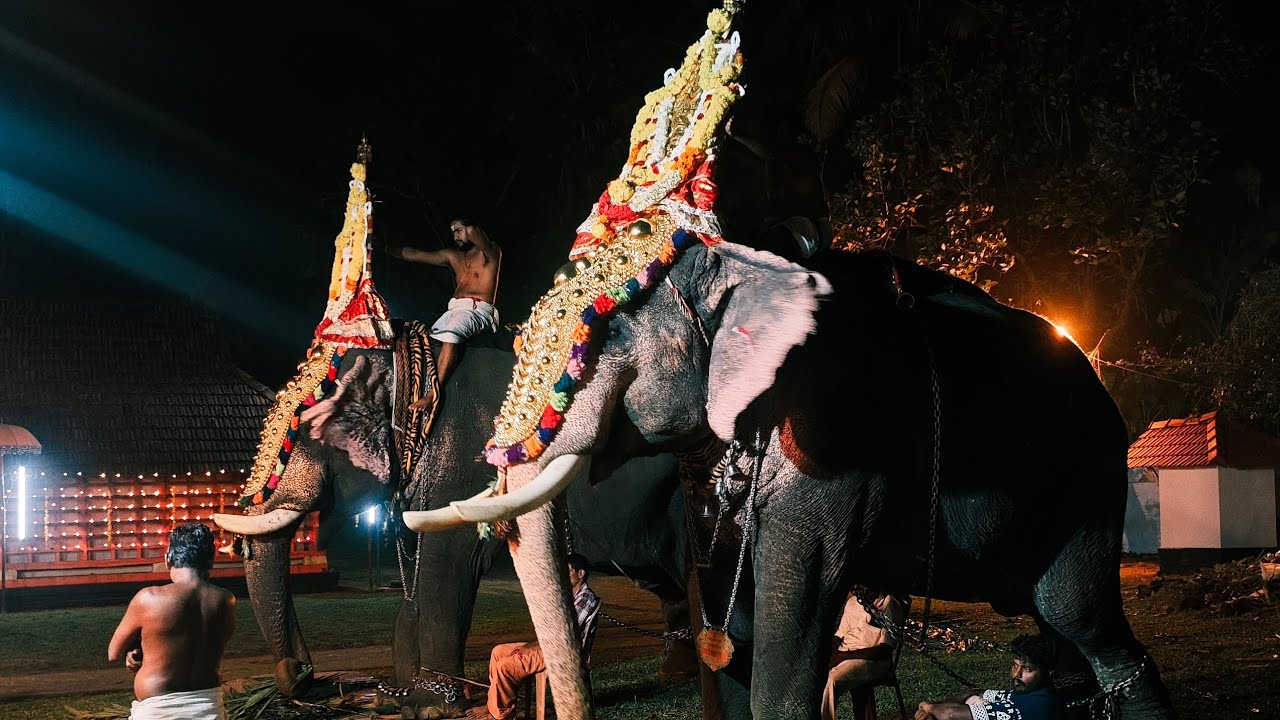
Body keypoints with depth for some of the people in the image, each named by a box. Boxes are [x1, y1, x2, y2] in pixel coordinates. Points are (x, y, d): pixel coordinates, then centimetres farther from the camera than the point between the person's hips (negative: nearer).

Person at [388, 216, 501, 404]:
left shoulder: (491, 252, 7)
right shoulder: (452, 256, 25)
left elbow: (473, 233, -13)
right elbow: (412, 254, 23)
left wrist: (465, 228, 10)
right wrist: (383, 247, 19)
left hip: (478, 310, -8)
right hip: (454, 309, 8)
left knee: (450, 334, -37)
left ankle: (432, 395, -45)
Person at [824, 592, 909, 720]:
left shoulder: (889, 605, -9)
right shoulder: (851, 602, 13)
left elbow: (886, 650, -15)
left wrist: (847, 655, -21)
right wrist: (829, 651, -5)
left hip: (873, 660, -7)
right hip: (842, 656, 7)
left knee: (831, 682, -32)